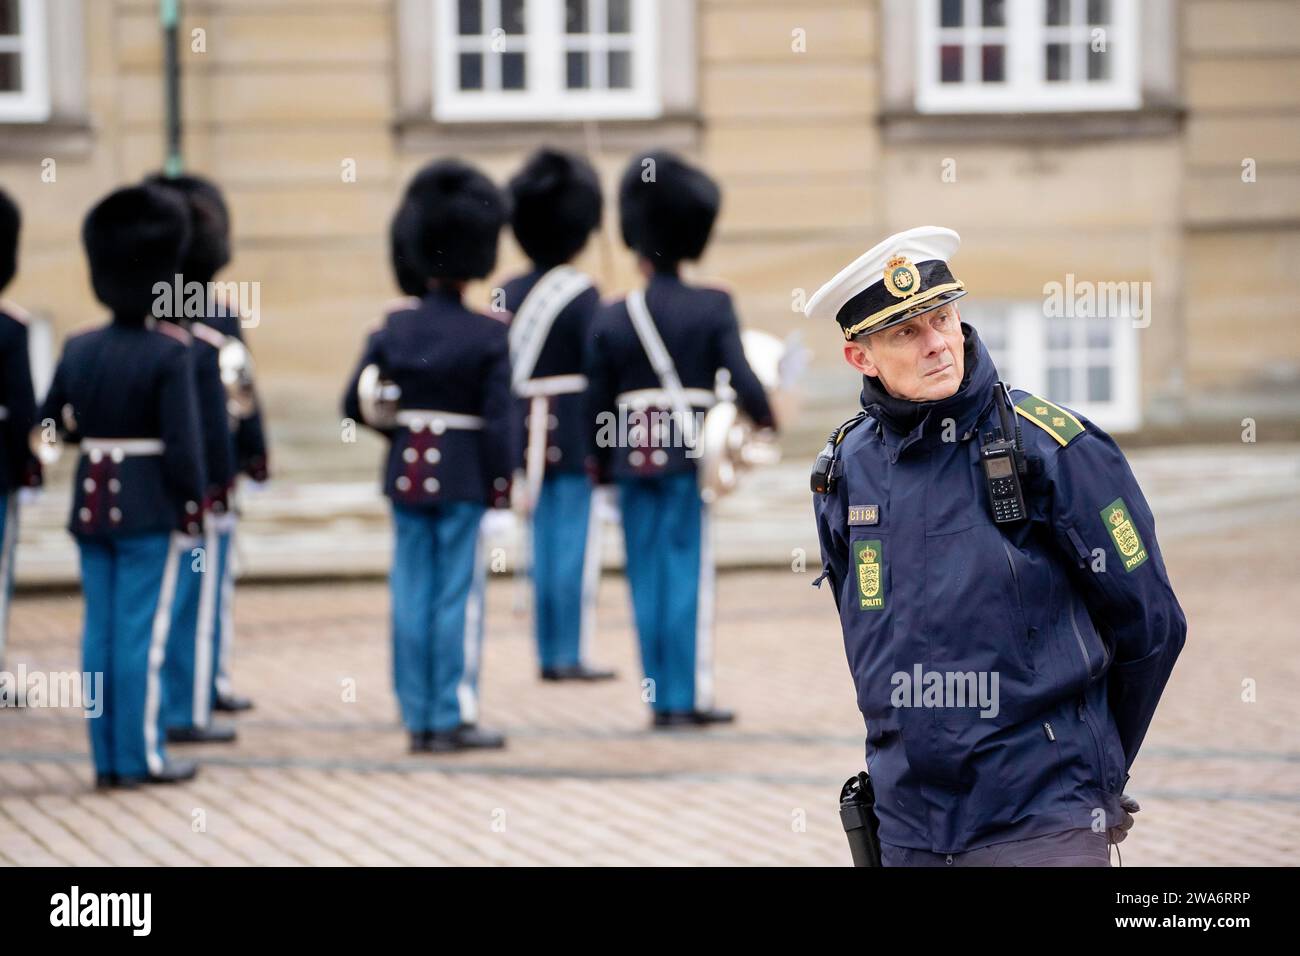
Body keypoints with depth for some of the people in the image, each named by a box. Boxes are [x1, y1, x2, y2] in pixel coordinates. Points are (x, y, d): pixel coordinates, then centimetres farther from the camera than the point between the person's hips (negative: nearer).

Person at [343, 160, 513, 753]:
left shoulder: (395, 327, 1)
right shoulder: (488, 335, -10)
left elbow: (355, 404, 1)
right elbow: (498, 420, -12)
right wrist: (503, 484, -5)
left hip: (408, 475, 4)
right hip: (464, 477, -4)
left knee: (412, 597, 7)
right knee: (458, 599, 1)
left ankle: (418, 720, 10)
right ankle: (454, 719, 2)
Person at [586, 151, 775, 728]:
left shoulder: (610, 319, 1)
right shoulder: (713, 308, -7)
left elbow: (597, 403, 5)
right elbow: (742, 379, -10)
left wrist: (602, 464, 18)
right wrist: (765, 420, 11)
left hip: (632, 458, 2)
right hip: (691, 459, -2)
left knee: (648, 580, 8)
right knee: (689, 577, 1)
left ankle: (659, 700, 9)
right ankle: (689, 697, -1)